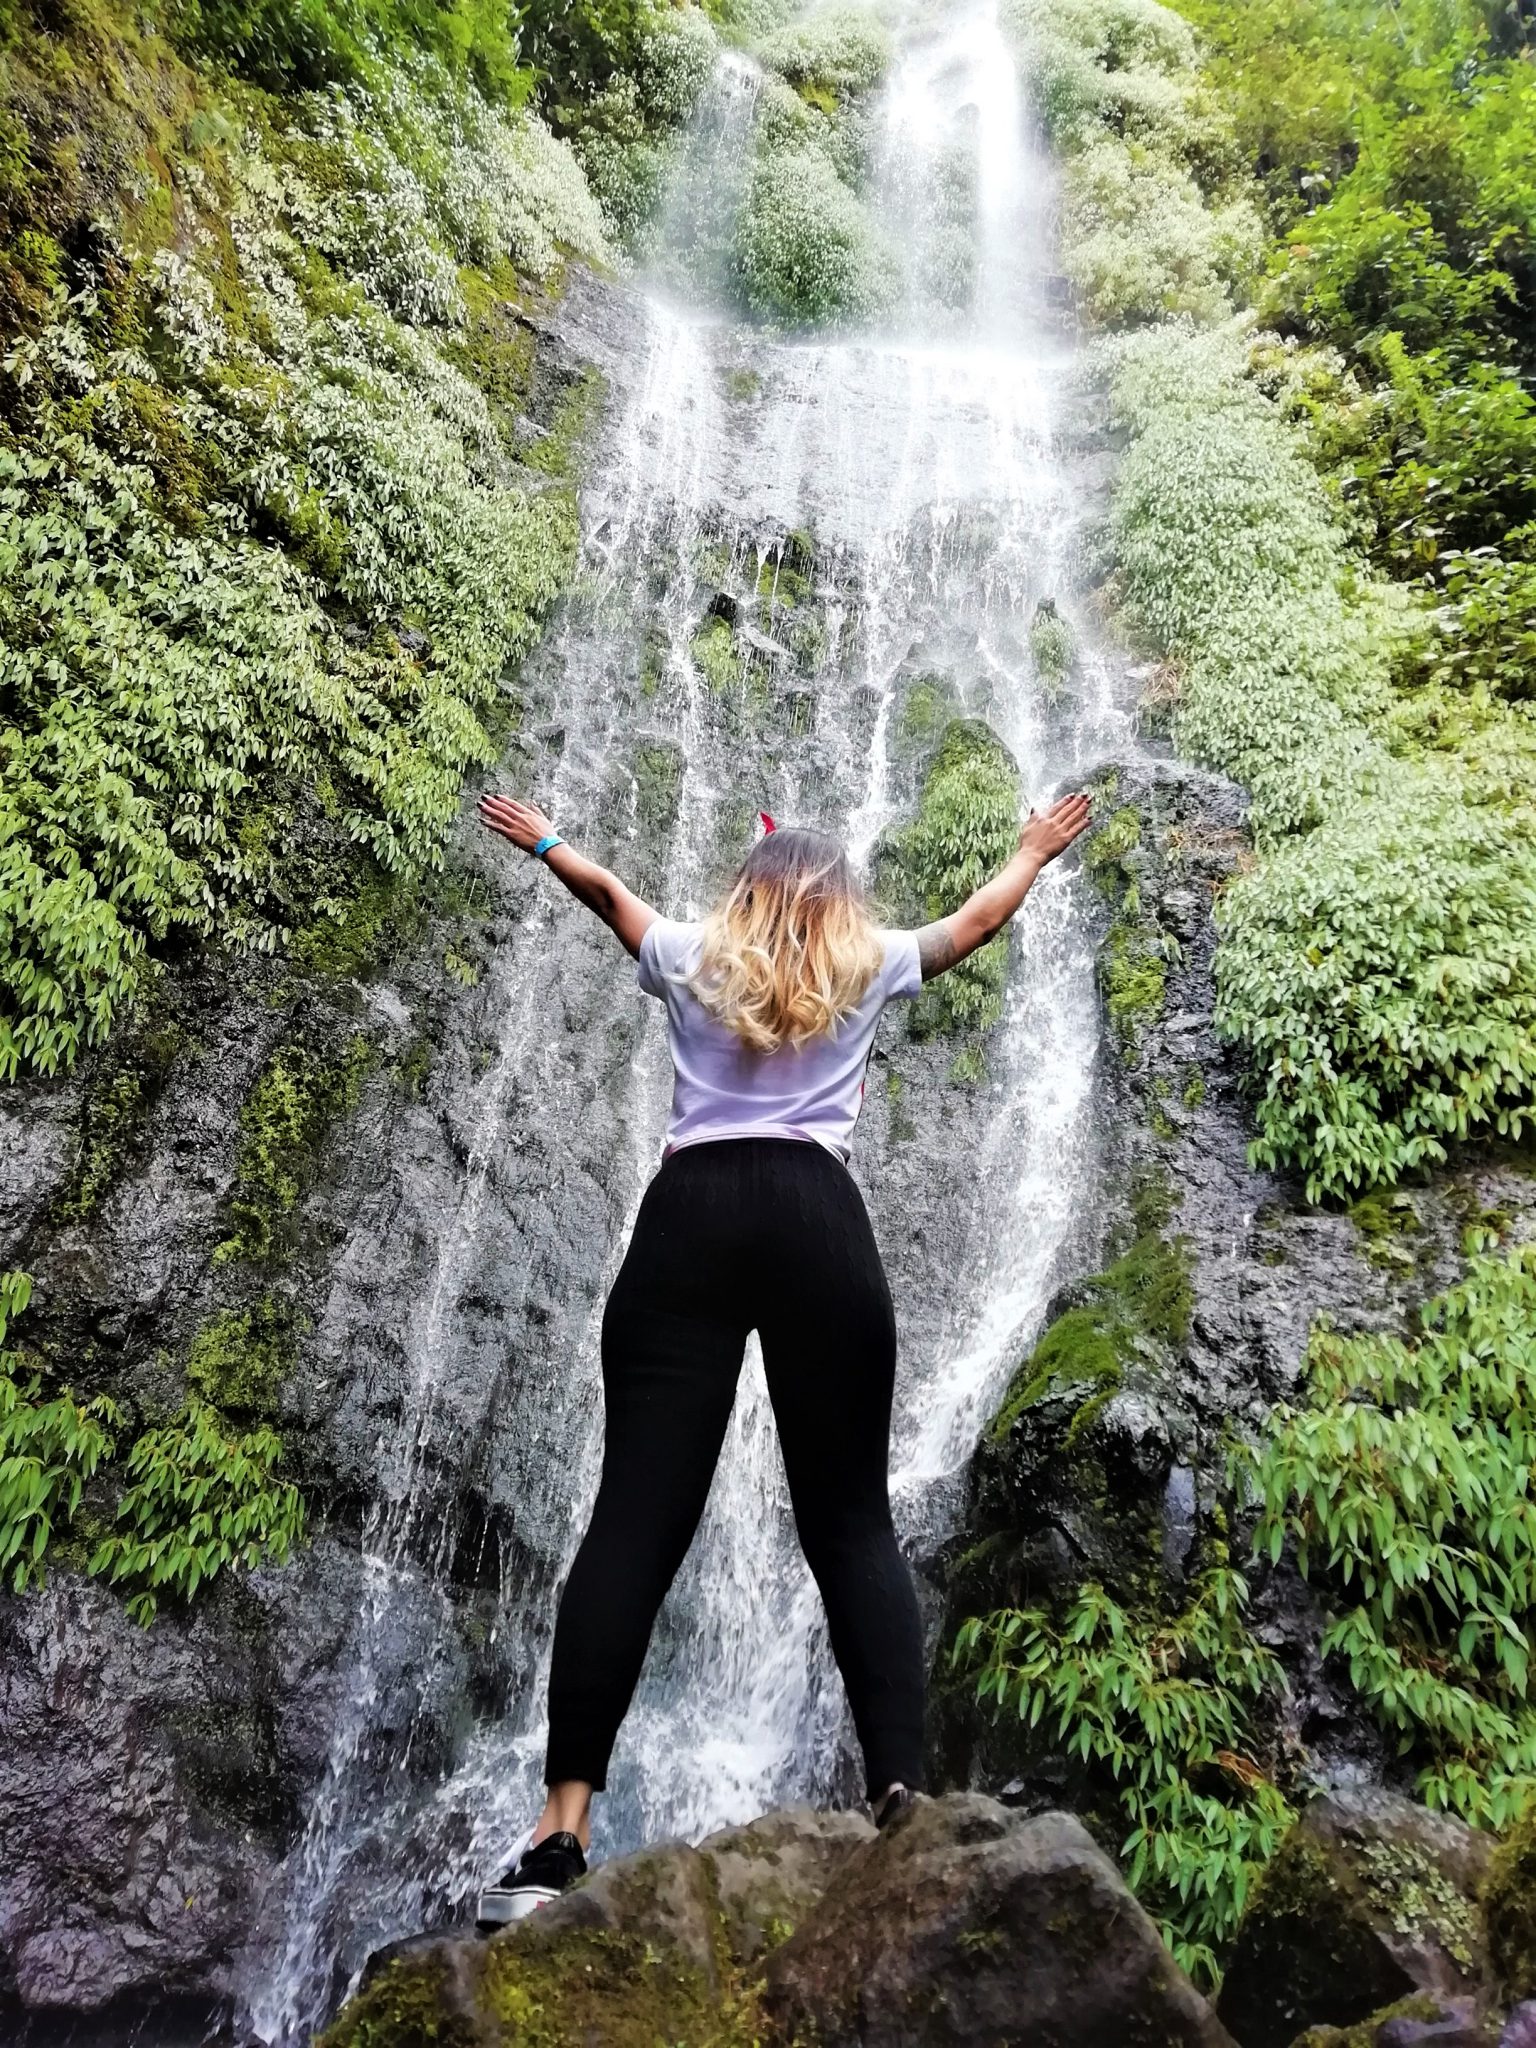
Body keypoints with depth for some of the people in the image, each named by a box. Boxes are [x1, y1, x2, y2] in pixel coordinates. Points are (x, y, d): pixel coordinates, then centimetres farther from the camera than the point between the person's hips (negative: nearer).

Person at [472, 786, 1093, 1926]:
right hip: (819, 1221, -1)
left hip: (689, 1215, 1)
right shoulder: (871, 966, 19)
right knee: (853, 1520, 4)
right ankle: (903, 1797, -4)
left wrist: (542, 842, 60)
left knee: (637, 1517, -6)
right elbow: (982, 916, 36)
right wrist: (1037, 851, 55)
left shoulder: (692, 961, 21)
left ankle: (564, 1828, -12)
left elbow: (605, 887, 40)